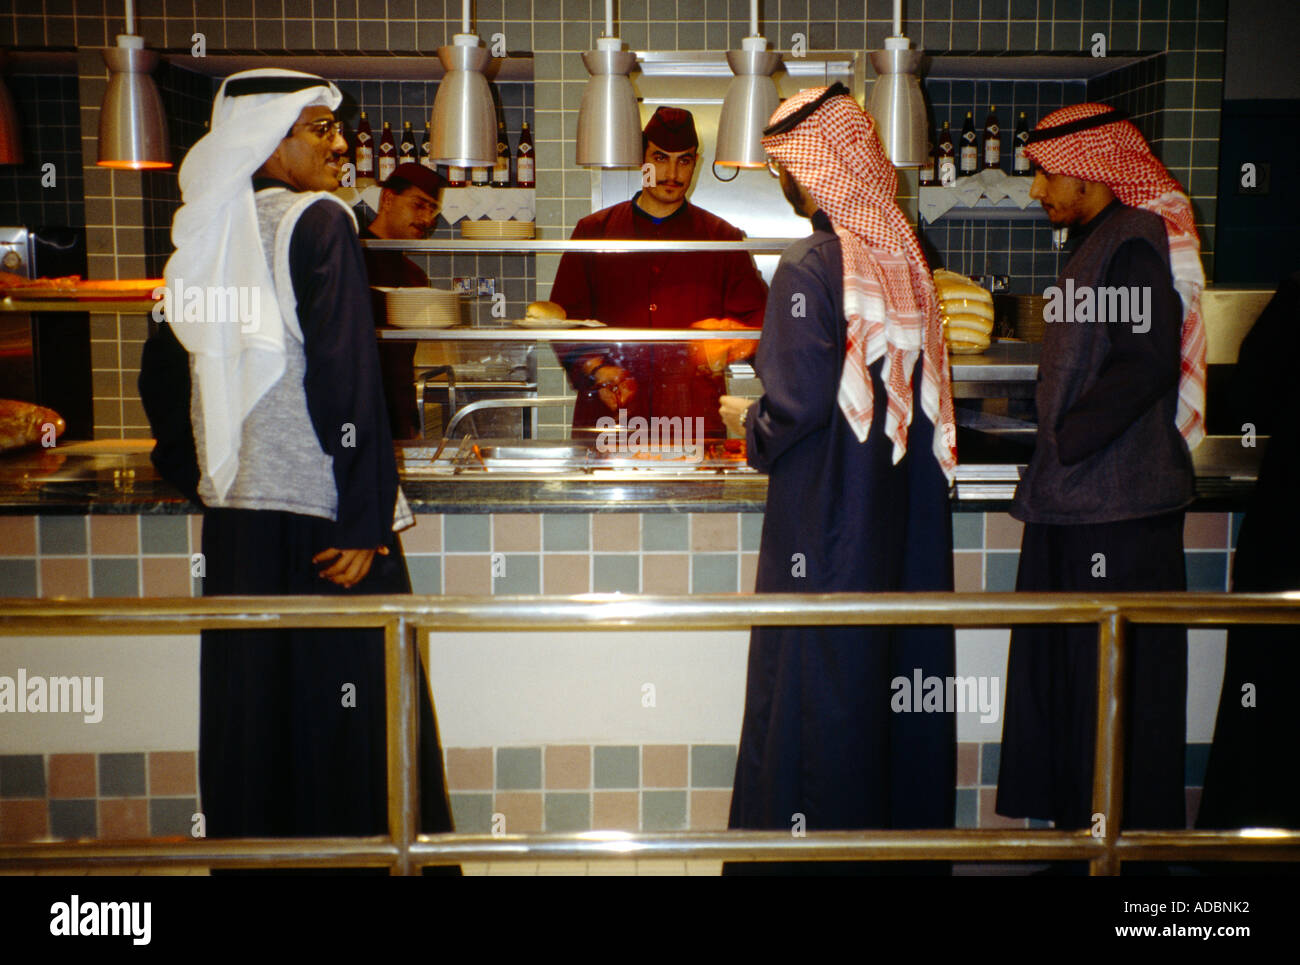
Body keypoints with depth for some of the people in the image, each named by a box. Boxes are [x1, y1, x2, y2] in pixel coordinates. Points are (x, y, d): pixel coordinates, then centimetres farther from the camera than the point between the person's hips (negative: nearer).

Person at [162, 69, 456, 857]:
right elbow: (346, 374, -16)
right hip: (319, 507, -7)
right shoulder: (319, 222, -10)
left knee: (249, 704, 13)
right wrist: (369, 517, -15)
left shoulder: (209, 231, 11)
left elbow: (176, 371, 16)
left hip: (234, 506, 7)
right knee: (347, 704, 2)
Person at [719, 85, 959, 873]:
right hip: (906, 509, 7)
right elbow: (917, 381, 11)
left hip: (828, 516, -7)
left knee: (819, 684, 3)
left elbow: (799, 403, -20)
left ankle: (809, 837, 14)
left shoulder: (811, 266, -16)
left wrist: (749, 421, 0)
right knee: (899, 674, 16)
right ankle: (907, 818, 30)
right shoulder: (903, 252, 5)